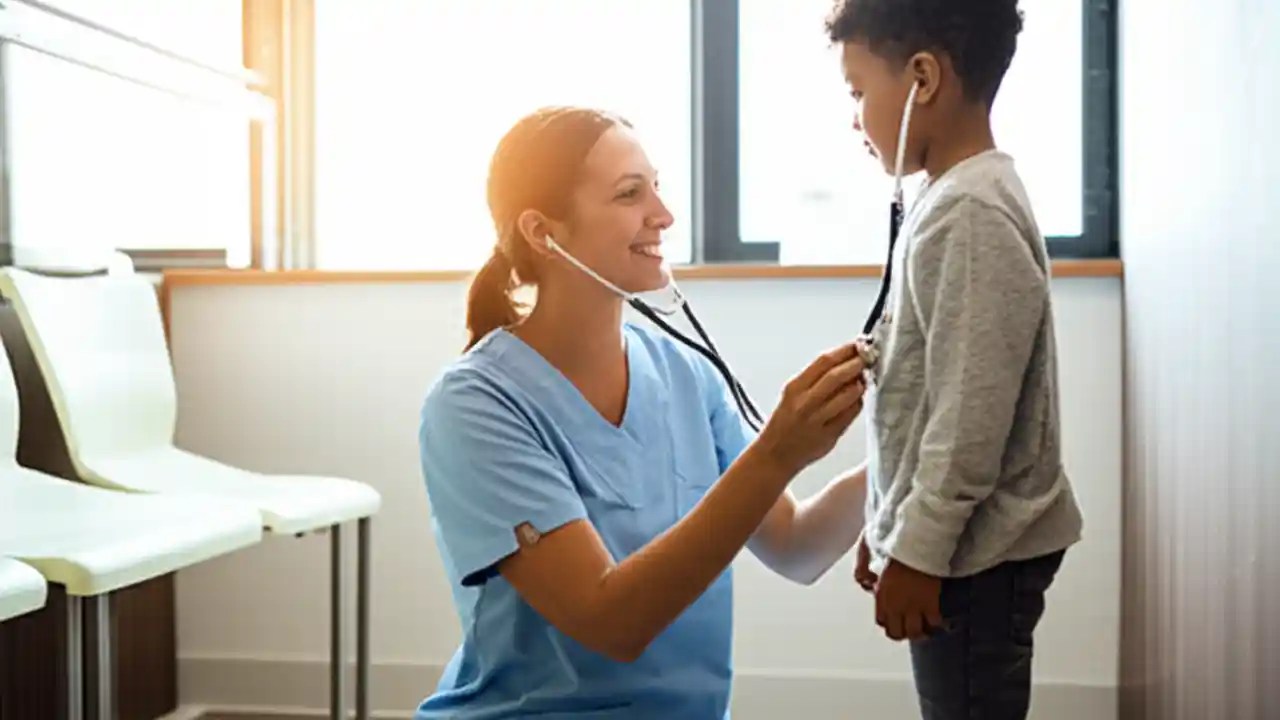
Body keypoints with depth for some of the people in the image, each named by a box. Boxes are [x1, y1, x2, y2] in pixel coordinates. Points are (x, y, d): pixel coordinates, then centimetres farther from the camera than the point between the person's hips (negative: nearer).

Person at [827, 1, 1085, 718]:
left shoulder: (971, 215, -19)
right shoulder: (957, 200, 11)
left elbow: (971, 415, -22)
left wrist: (918, 552, -17)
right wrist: (888, 527, 20)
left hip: (972, 553, -9)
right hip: (961, 543, 9)